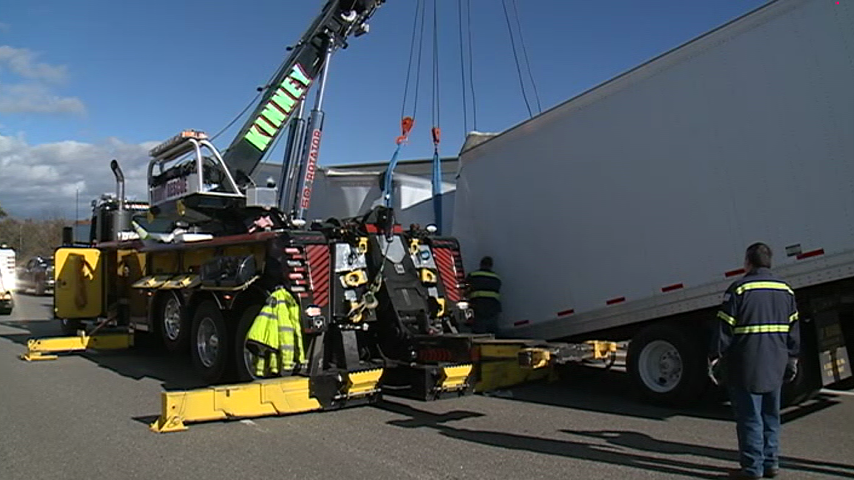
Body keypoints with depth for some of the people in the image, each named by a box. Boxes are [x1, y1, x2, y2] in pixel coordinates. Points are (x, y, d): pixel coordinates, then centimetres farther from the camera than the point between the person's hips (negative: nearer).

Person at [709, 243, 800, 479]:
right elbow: (793, 328, 13)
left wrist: (715, 357, -6)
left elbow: (725, 327, -13)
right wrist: (792, 359, 20)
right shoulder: (785, 289, 8)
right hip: (775, 366, 6)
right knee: (771, 416, 17)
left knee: (749, 417, 1)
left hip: (747, 365, -6)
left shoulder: (740, 288, -11)